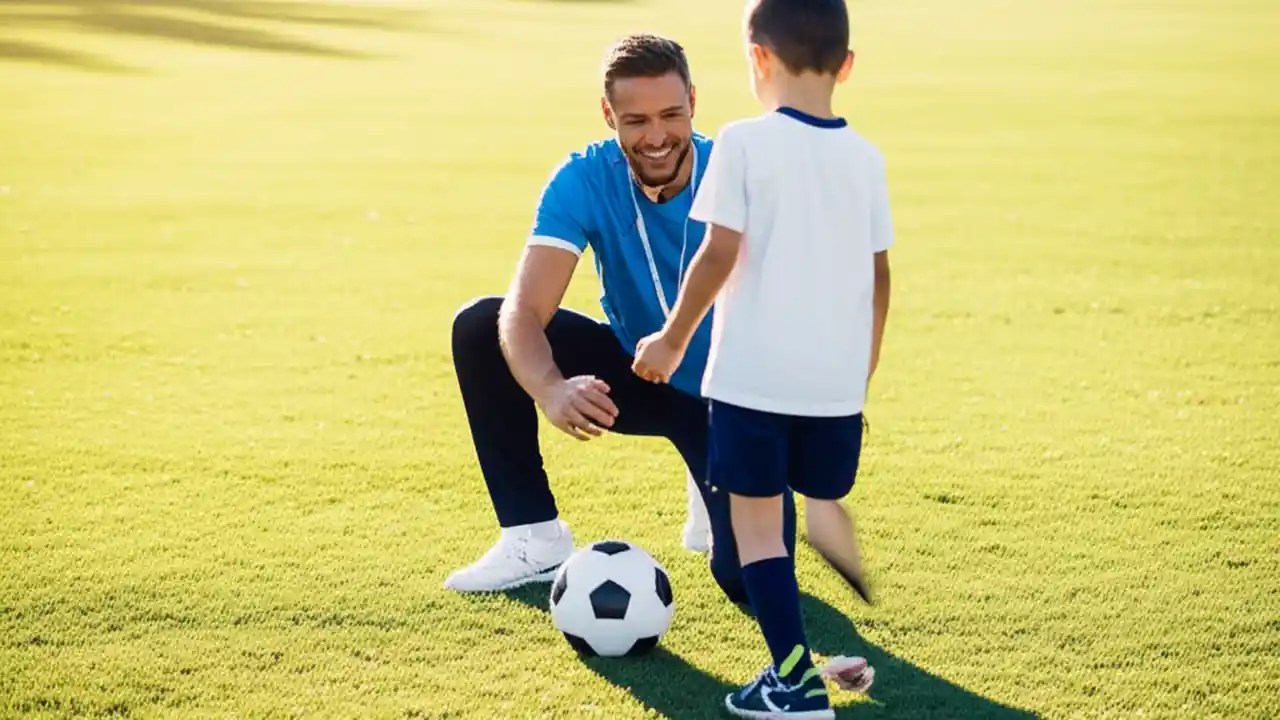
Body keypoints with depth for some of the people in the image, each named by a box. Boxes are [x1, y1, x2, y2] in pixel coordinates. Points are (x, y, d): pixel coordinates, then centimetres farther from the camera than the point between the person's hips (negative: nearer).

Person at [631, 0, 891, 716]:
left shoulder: (745, 143, -8)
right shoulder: (867, 157, 6)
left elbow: (719, 256, -11)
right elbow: (880, 277, 9)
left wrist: (674, 341, 1)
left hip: (753, 377, -5)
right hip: (837, 381, 5)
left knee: (757, 521, 4)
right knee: (827, 512, 21)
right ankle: (854, 653, 28)